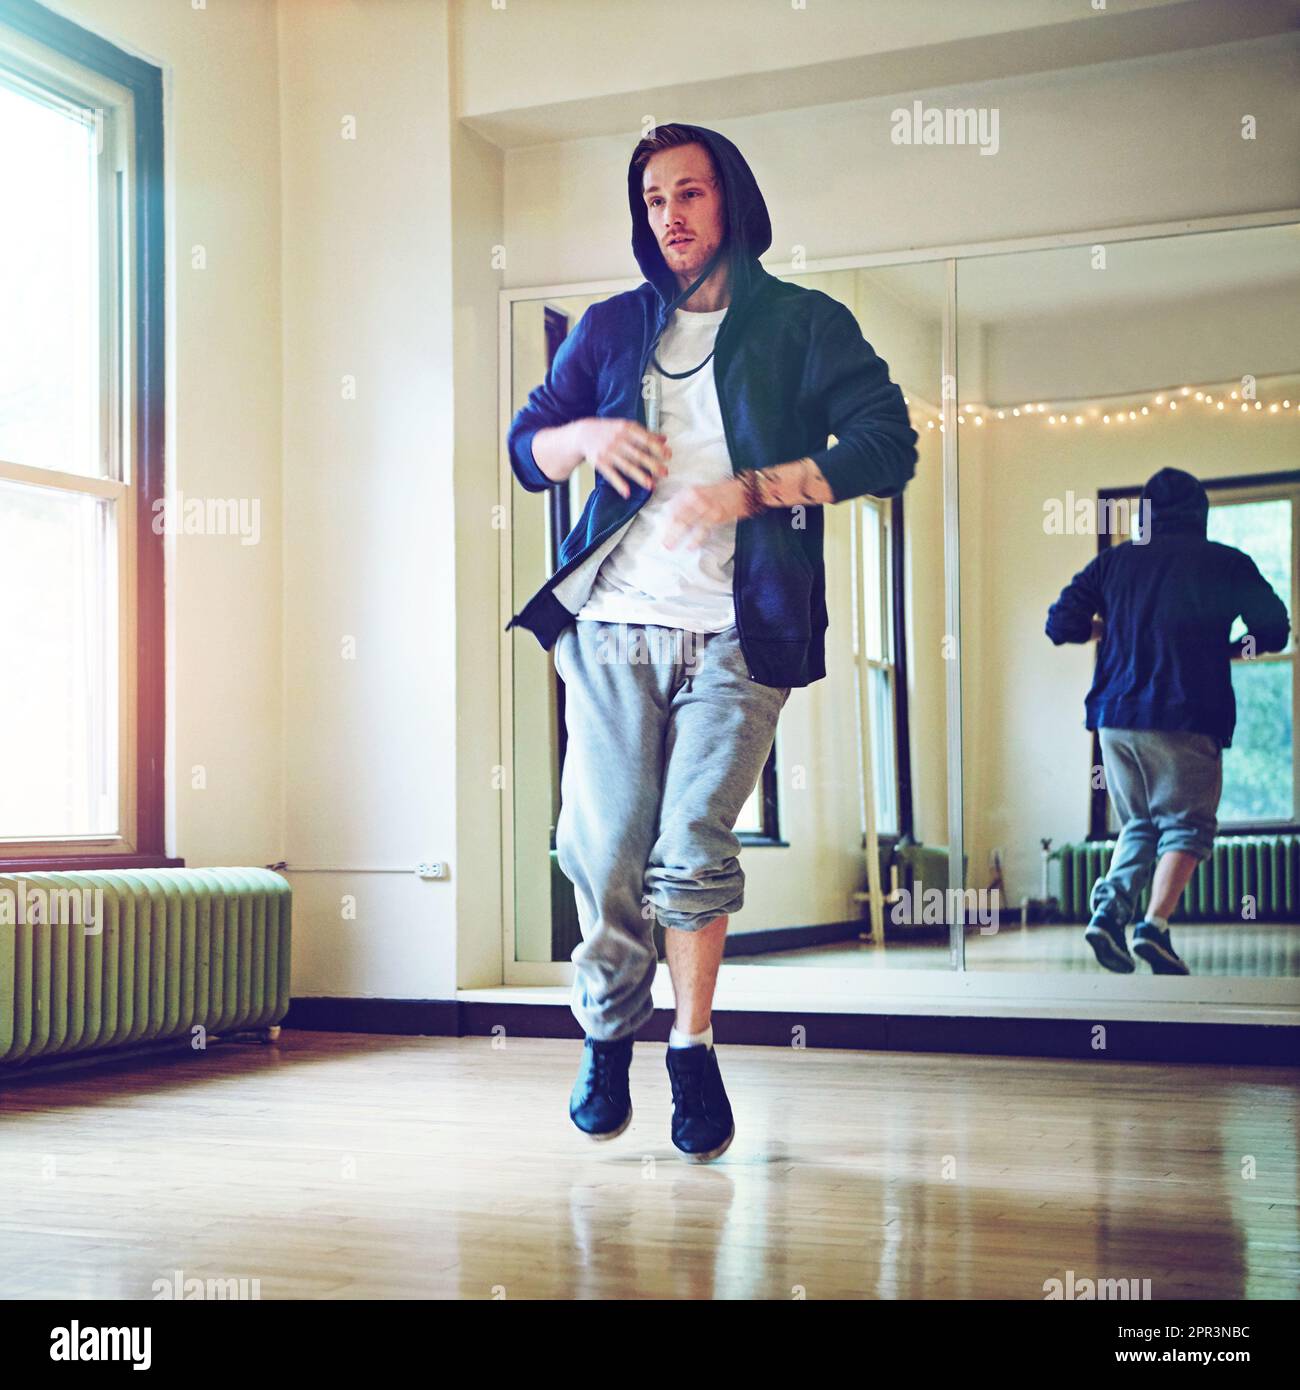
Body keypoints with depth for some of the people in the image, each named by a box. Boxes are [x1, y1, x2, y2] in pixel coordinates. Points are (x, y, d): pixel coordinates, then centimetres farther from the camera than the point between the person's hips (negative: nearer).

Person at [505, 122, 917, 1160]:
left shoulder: (804, 323, 8)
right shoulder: (612, 327, 17)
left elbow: (887, 445, -3)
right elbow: (525, 447, 19)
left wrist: (749, 489, -14)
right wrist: (586, 434, -4)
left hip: (736, 636, -2)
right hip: (612, 629, 2)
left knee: (694, 850, -8)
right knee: (601, 853, -2)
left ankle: (692, 1048, 11)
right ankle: (608, 1035, 22)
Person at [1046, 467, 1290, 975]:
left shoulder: (1114, 560, 10)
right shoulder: (1227, 563, 4)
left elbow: (1060, 625, 6)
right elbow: (1274, 632, 5)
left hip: (1115, 716, 4)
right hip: (1186, 718, -3)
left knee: (1138, 824, 15)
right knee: (1186, 824, 1)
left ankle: (1109, 907, -6)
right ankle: (1155, 925, -17)